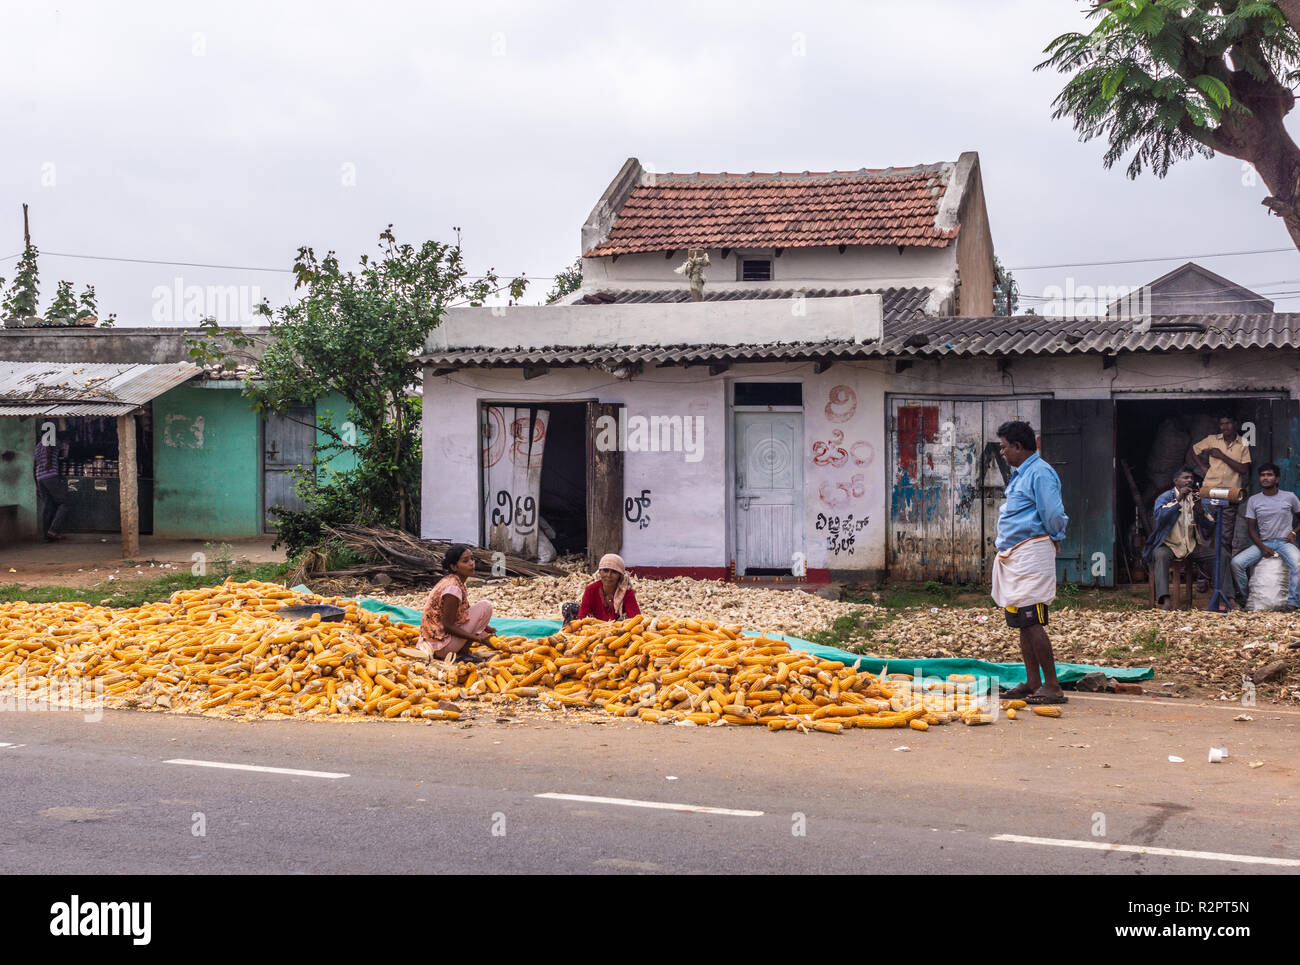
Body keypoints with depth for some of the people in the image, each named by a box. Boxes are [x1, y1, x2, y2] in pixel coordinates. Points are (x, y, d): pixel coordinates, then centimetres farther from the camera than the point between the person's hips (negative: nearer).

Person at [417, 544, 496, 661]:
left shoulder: (451, 581, 8)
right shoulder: (453, 588, -20)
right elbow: (448, 626, -20)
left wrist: (484, 627, 14)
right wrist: (477, 638, -19)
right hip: (443, 646, -9)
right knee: (485, 606, -8)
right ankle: (464, 652, -4)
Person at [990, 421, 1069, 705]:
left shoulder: (1039, 472, -13)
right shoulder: (1020, 474, 19)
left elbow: (1054, 515, -18)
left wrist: (1053, 540, -3)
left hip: (1031, 551, -10)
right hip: (1014, 557, 10)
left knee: (1031, 621, -11)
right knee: (1022, 622, 12)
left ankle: (1053, 687, -9)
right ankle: (1032, 683, 18)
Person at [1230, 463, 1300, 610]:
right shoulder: (1253, 500, 6)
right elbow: (1251, 528, 5)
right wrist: (1262, 547, -10)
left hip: (1285, 542, -2)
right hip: (1263, 542, 2)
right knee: (1236, 562, -22)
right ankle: (1244, 597, -1)